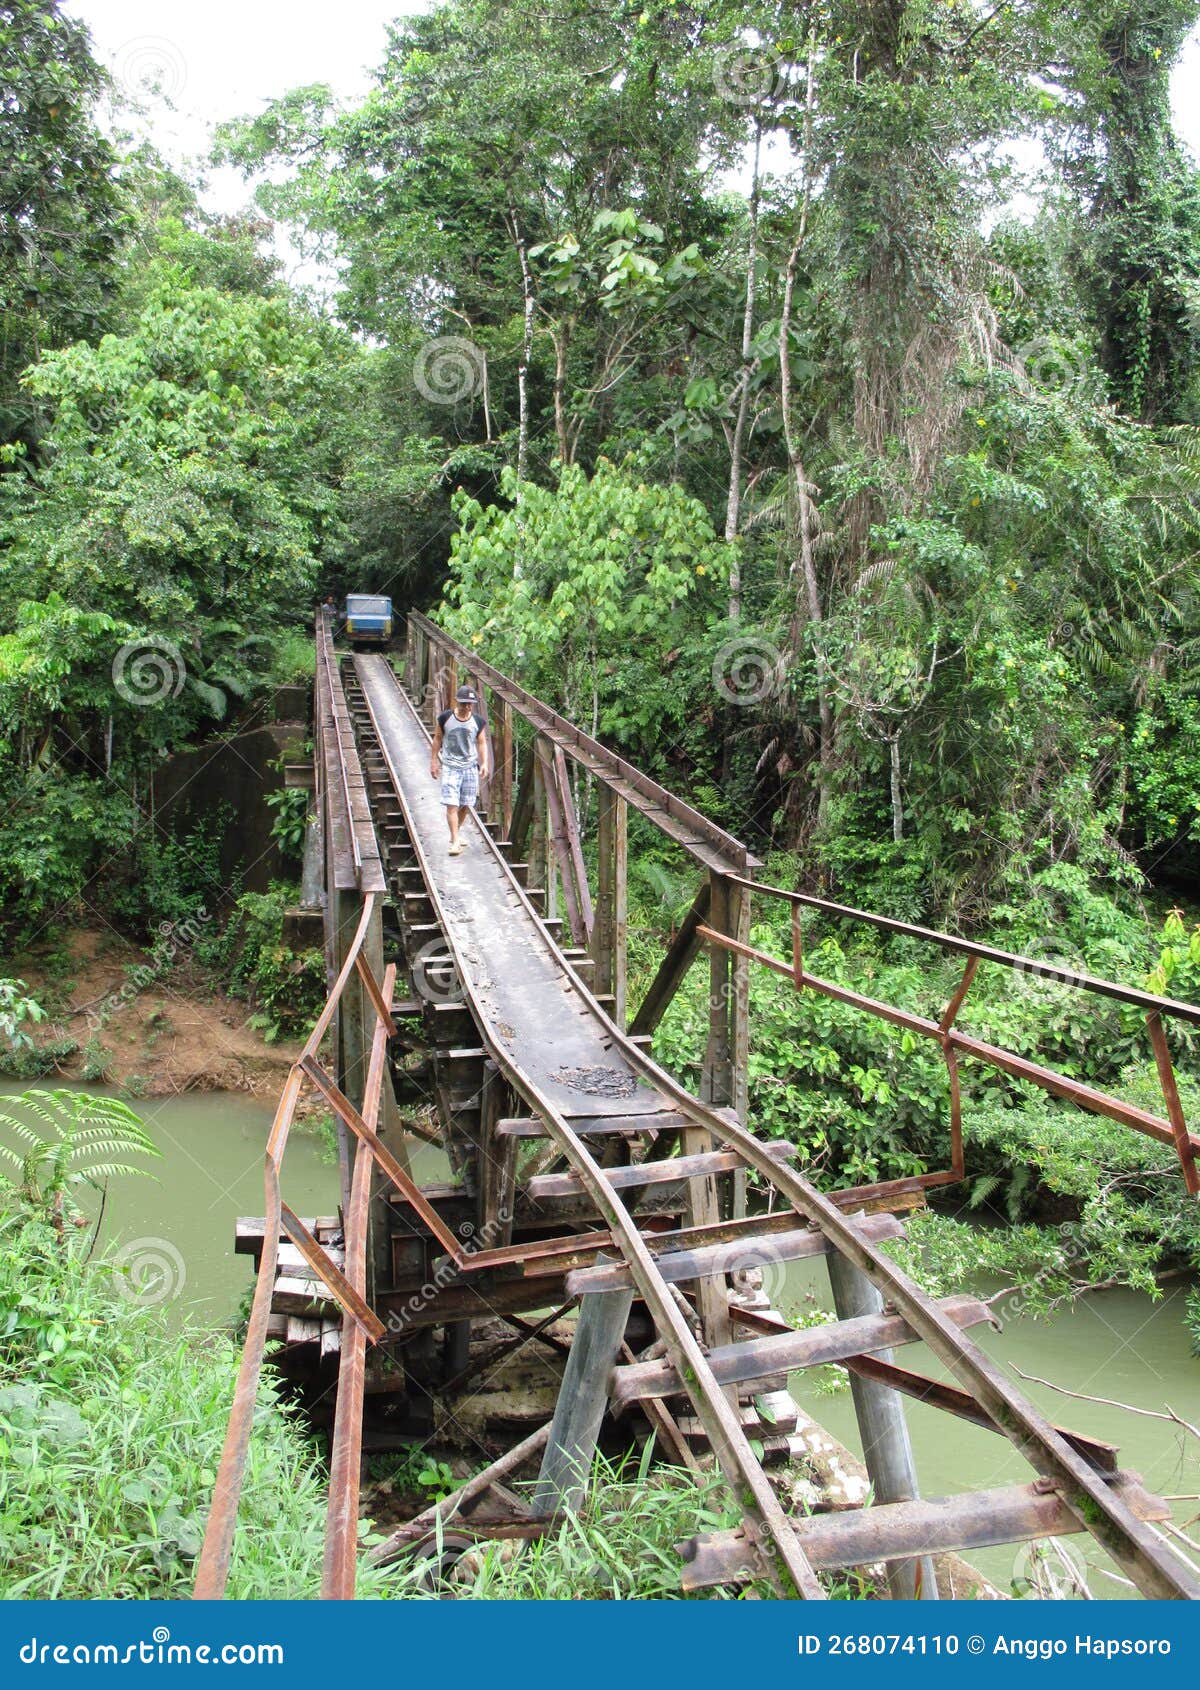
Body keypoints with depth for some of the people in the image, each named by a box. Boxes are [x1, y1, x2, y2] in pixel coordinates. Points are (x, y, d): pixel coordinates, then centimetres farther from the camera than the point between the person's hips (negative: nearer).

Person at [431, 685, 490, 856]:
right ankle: (455, 841, -12)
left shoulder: (479, 722, 0)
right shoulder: (445, 718, -4)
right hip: (450, 767, -2)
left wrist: (484, 763, -5)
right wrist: (433, 761, 4)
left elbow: (482, 743, 6)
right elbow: (437, 739, 5)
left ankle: (456, 833, 30)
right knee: (452, 804, -11)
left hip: (470, 767, 3)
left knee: (466, 805, 9)